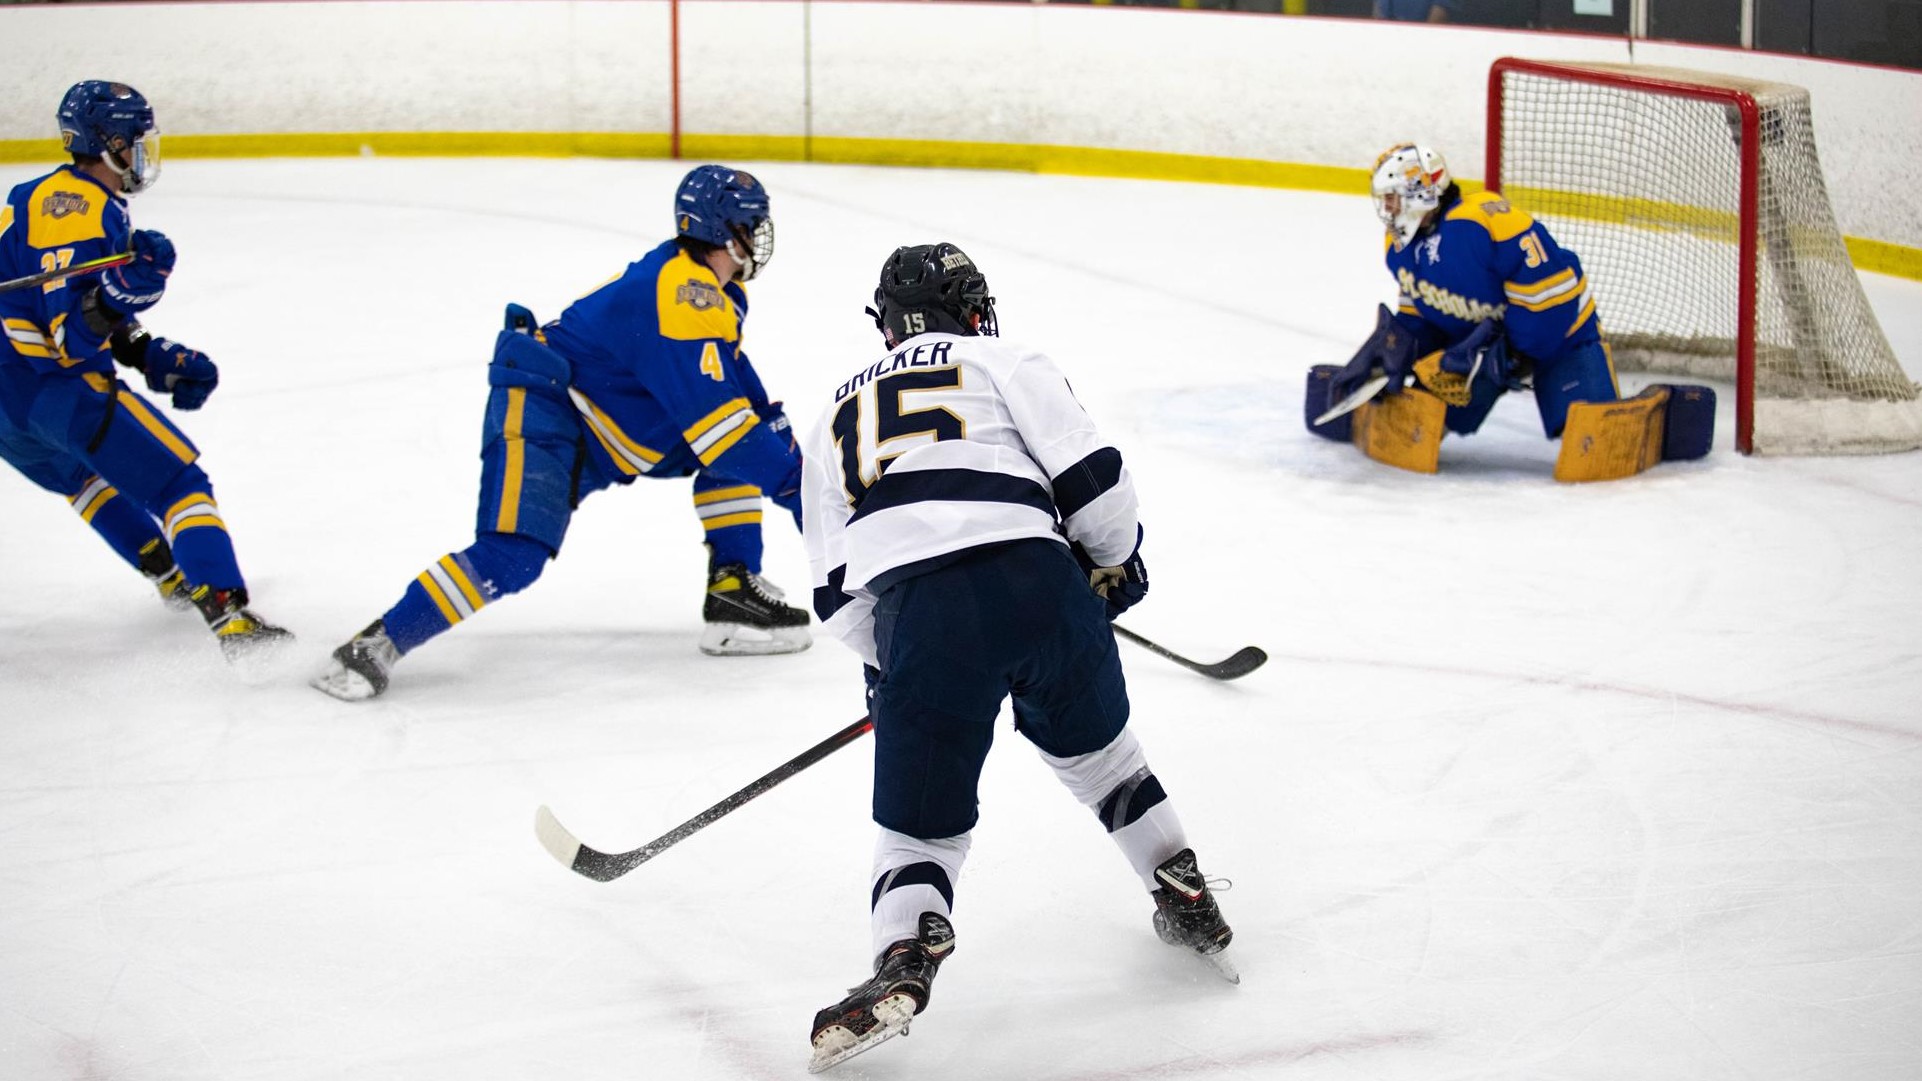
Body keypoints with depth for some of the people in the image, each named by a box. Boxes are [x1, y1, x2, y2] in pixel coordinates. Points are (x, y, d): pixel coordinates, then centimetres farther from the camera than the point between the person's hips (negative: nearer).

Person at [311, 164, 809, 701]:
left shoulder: (712, 292, 9)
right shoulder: (683, 295, -23)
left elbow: (739, 387, 22)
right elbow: (711, 414, -28)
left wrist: (786, 451, 10)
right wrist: (793, 485, -24)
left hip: (604, 428, 11)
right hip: (541, 415, -11)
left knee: (741, 452, 6)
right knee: (513, 557, -28)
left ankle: (735, 595, 5)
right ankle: (376, 646, -22)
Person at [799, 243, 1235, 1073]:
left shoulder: (838, 418, 28)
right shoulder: (1002, 362, 17)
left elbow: (836, 588, 24)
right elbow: (1088, 474, 5)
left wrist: (883, 663, 36)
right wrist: (1115, 562, 22)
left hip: (914, 614, 1)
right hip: (1037, 581, -1)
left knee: (919, 818, 8)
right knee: (1094, 747, 26)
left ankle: (903, 959, -18)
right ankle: (1187, 901, 33)